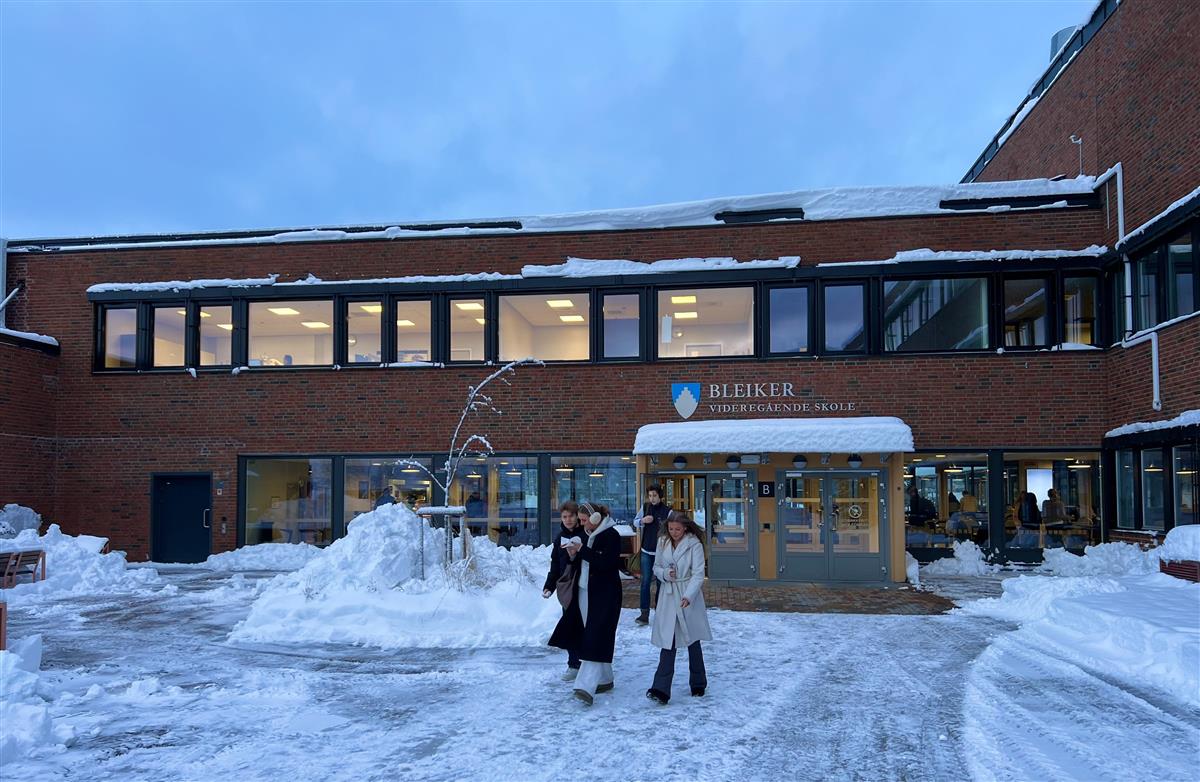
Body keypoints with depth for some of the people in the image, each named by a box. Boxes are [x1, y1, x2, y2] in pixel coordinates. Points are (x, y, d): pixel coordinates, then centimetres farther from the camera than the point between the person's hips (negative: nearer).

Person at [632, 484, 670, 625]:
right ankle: (644, 613, 2)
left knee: (661, 582, 8)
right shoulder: (645, 507, 1)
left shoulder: (667, 511, -10)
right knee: (645, 582, 1)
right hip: (646, 551, 3)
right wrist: (642, 520, -9)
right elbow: (636, 522, 13)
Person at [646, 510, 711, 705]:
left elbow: (698, 574, -15)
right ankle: (661, 689, -6)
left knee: (693, 641, 11)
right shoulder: (663, 543, 3)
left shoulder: (694, 545, -10)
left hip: (689, 599, -3)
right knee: (667, 642, -3)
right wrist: (665, 573, -11)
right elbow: (656, 567, 12)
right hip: (668, 598, 3)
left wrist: (688, 596, -29)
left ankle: (698, 684, 28)